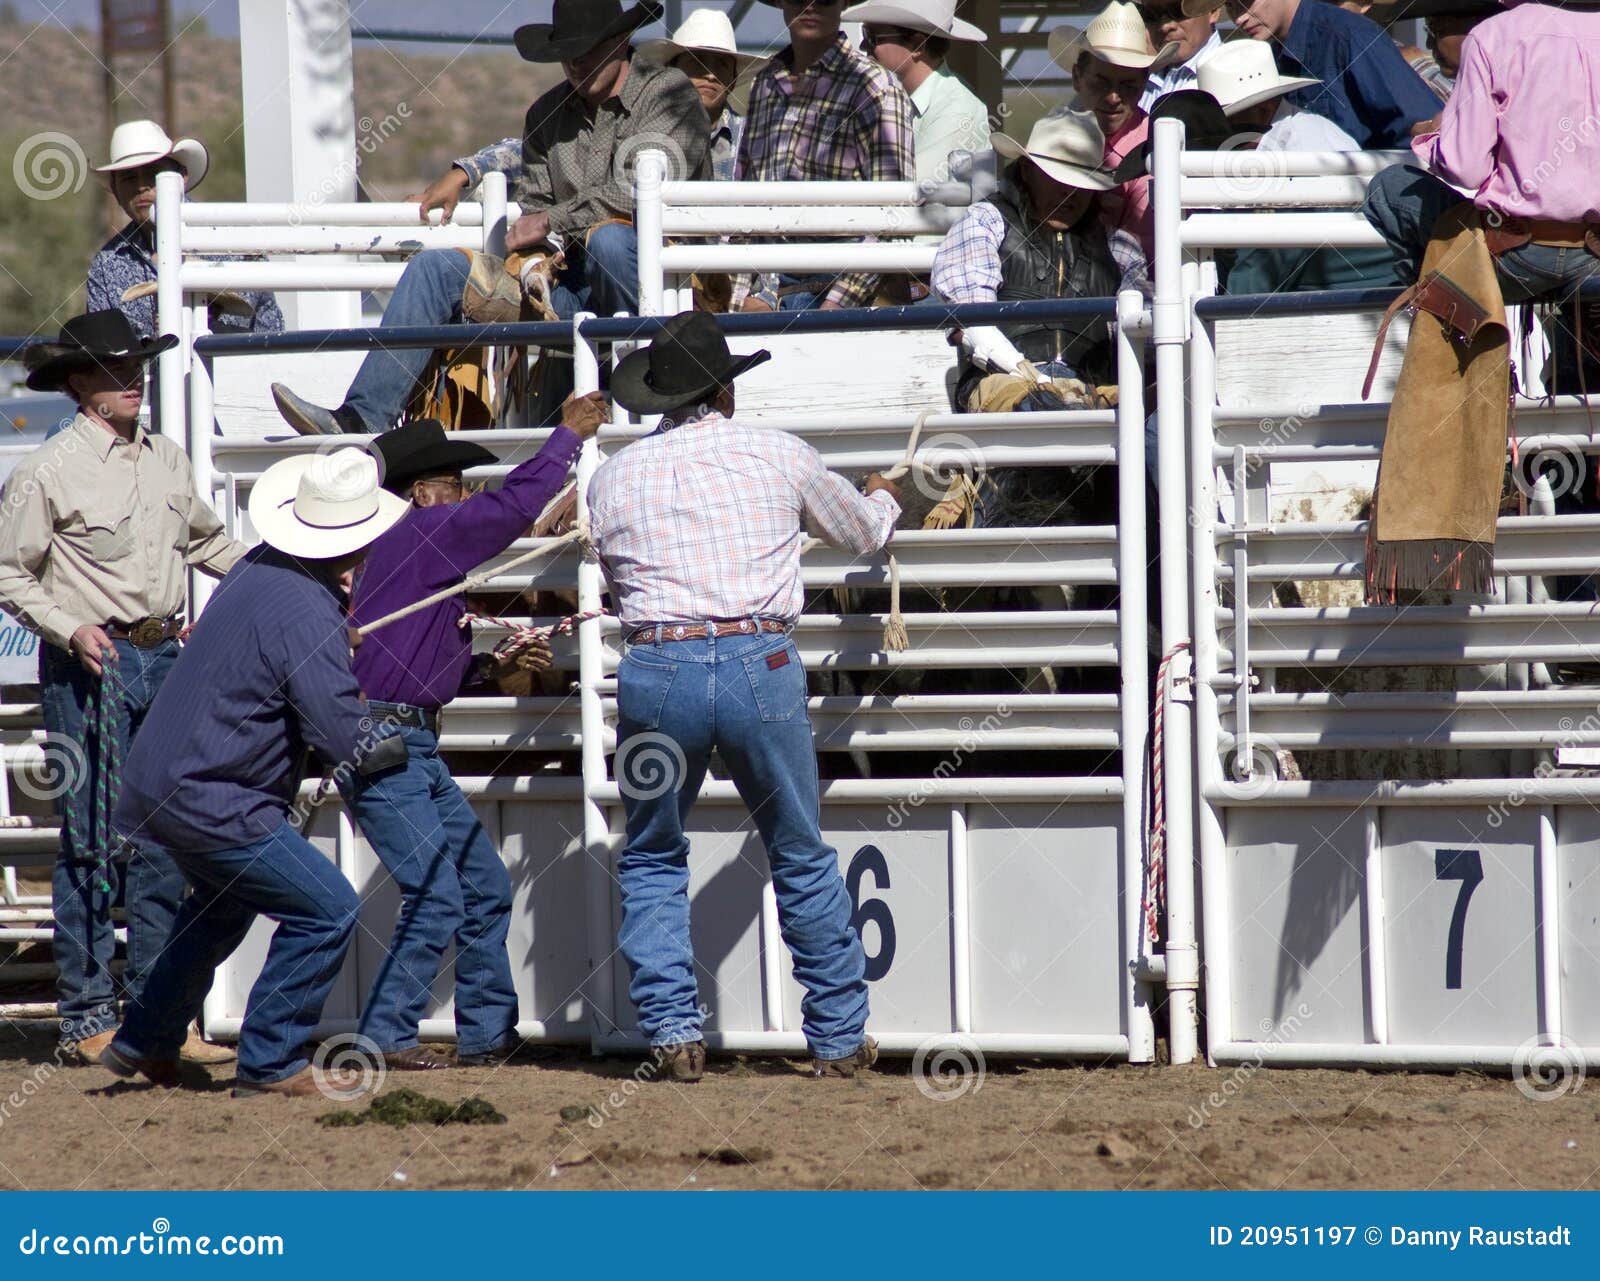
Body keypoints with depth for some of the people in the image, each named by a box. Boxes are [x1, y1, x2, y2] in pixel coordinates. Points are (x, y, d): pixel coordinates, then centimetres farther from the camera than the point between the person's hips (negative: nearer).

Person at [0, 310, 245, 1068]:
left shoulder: (167, 461, 12)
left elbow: (208, 544, 26)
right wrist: (71, 630, -16)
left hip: (164, 657, 6)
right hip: (90, 665, -6)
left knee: (161, 843, 8)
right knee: (92, 843, -4)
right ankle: (86, 1017, 0)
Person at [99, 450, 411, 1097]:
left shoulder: (257, 570, 3)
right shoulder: (307, 614, -24)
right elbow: (348, 741, -25)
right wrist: (398, 745, -5)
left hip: (159, 778, 10)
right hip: (210, 801, -10)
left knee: (224, 904, 32)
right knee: (327, 909, -6)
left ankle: (144, 1043, 42)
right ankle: (270, 1063, 1)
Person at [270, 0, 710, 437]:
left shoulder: (669, 93, -4)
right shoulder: (547, 114, 16)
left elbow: (637, 192, -17)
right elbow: (532, 203, 16)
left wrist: (552, 222, -10)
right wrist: (536, 256, -7)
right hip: (570, 285, 6)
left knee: (606, 238, -41)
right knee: (434, 269, -6)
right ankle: (362, 418, -16)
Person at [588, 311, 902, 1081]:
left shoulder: (614, 478, 10)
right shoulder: (778, 457, 8)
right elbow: (862, 532, 26)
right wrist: (884, 503, 50)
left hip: (656, 669, 1)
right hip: (759, 665, 0)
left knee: (653, 861, 17)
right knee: (802, 859, 14)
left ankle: (673, 1031, 4)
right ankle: (838, 1038, 18)